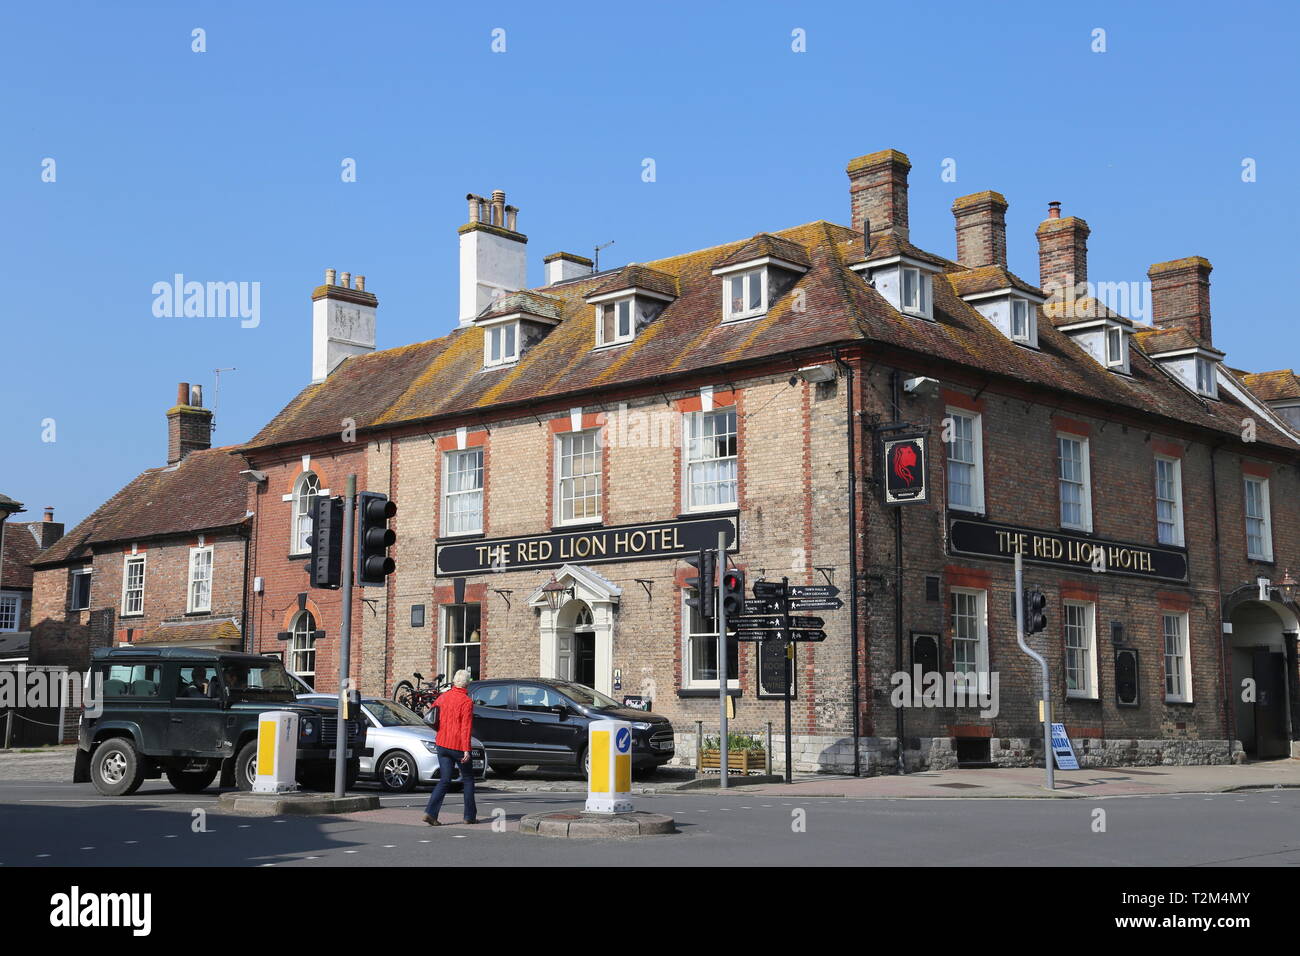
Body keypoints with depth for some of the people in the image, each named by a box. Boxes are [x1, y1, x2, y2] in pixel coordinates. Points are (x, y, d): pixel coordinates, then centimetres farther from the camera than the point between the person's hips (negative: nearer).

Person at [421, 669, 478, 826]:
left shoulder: (443, 697, 6)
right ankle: (470, 816, 16)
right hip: (458, 746, -5)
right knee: (468, 779, 12)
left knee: (444, 781, 7)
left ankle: (430, 812, -9)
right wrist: (466, 750, -21)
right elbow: (466, 727, -19)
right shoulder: (466, 702, -12)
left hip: (442, 744, 5)